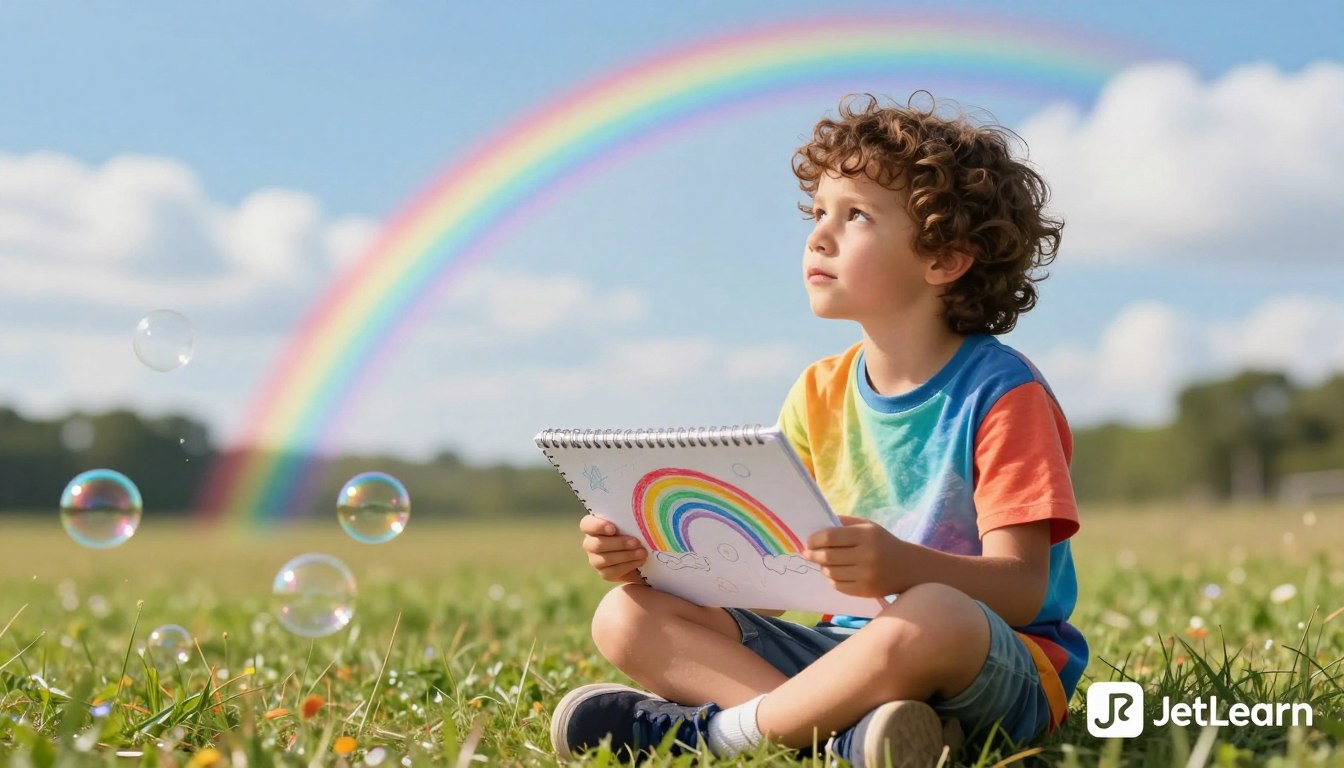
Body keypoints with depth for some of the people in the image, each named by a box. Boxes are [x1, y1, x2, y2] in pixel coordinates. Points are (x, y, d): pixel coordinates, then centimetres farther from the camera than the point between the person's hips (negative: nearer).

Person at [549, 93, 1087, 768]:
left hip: (1006, 667, -6)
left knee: (931, 618, -42)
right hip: (852, 647, 6)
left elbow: (1022, 588, -18)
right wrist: (645, 550, -12)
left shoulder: (1000, 392, -9)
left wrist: (902, 566, -38)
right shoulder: (820, 395, 9)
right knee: (626, 617, -8)